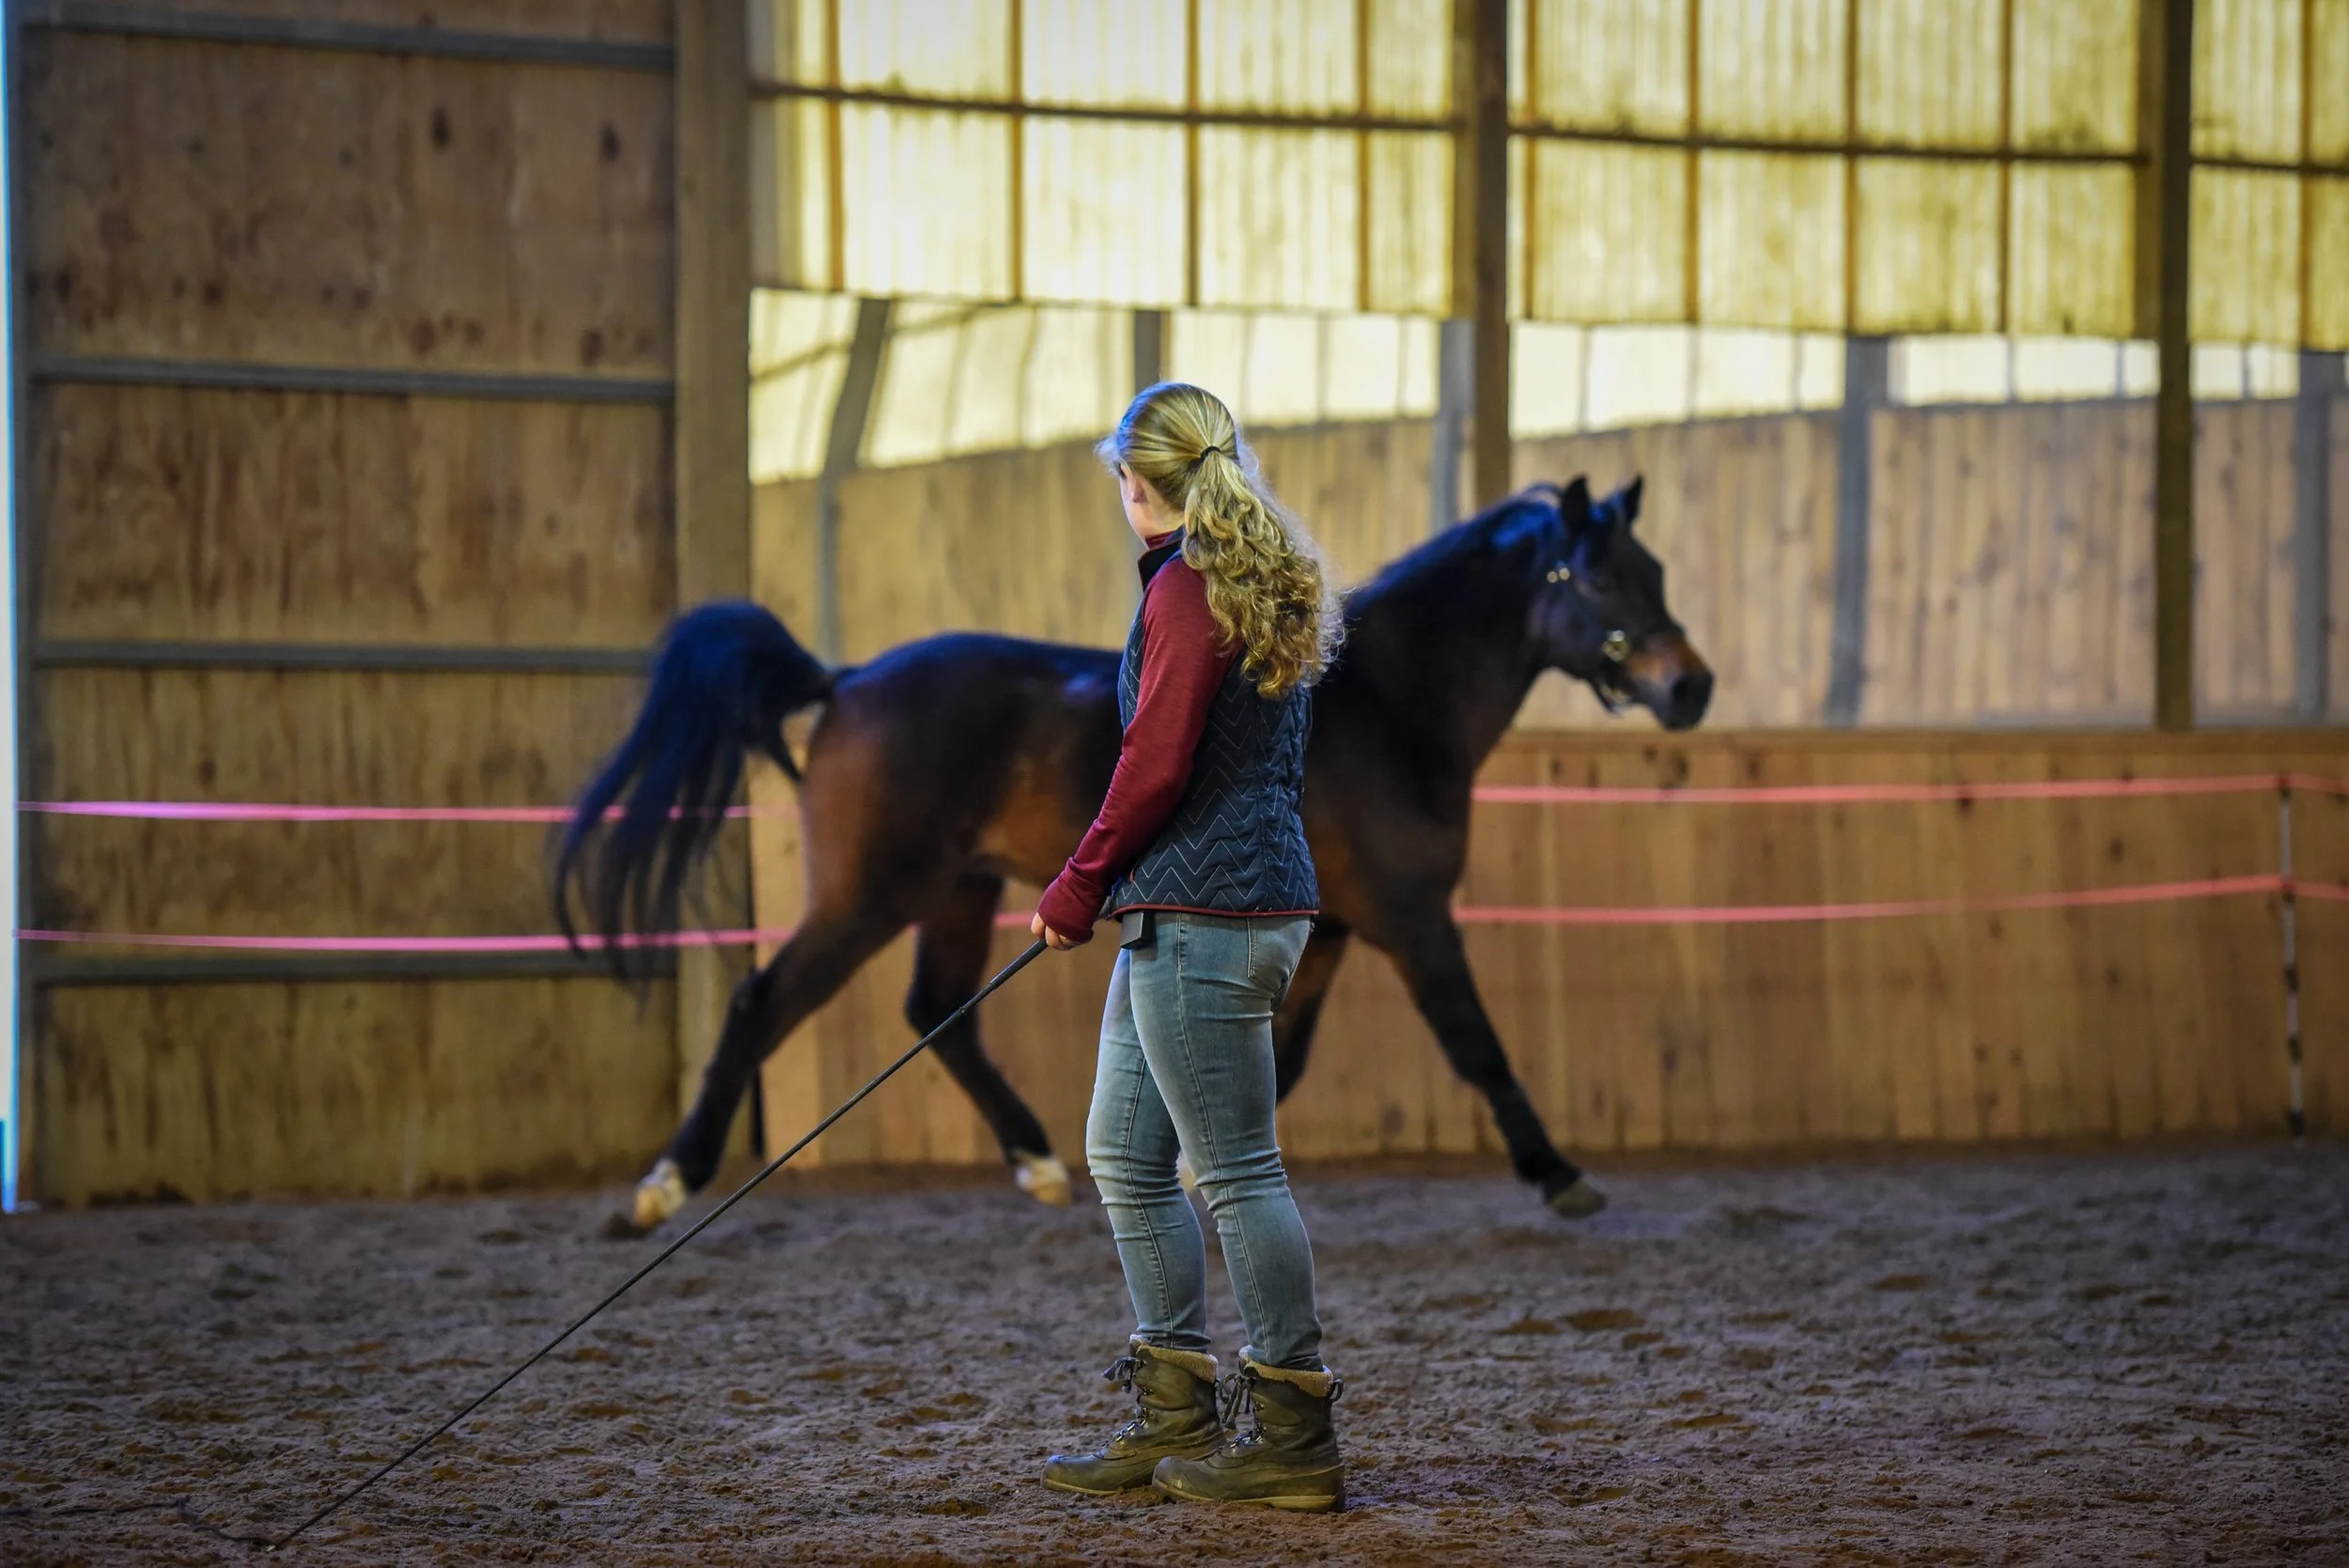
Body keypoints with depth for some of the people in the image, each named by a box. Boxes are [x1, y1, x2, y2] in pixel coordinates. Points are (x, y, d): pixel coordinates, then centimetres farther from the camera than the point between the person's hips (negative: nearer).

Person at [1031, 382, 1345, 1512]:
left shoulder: (1188, 587, -13)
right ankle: (1175, 1423, 19)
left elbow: (1157, 763, -16)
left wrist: (1079, 885, -4)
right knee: (1124, 1156, 14)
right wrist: (1106, 886, 22)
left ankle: (1293, 1440, 0)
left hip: (1204, 912, -10)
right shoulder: (1265, 587, 17)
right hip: (1182, 916, 10)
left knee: (1236, 1171, -5)